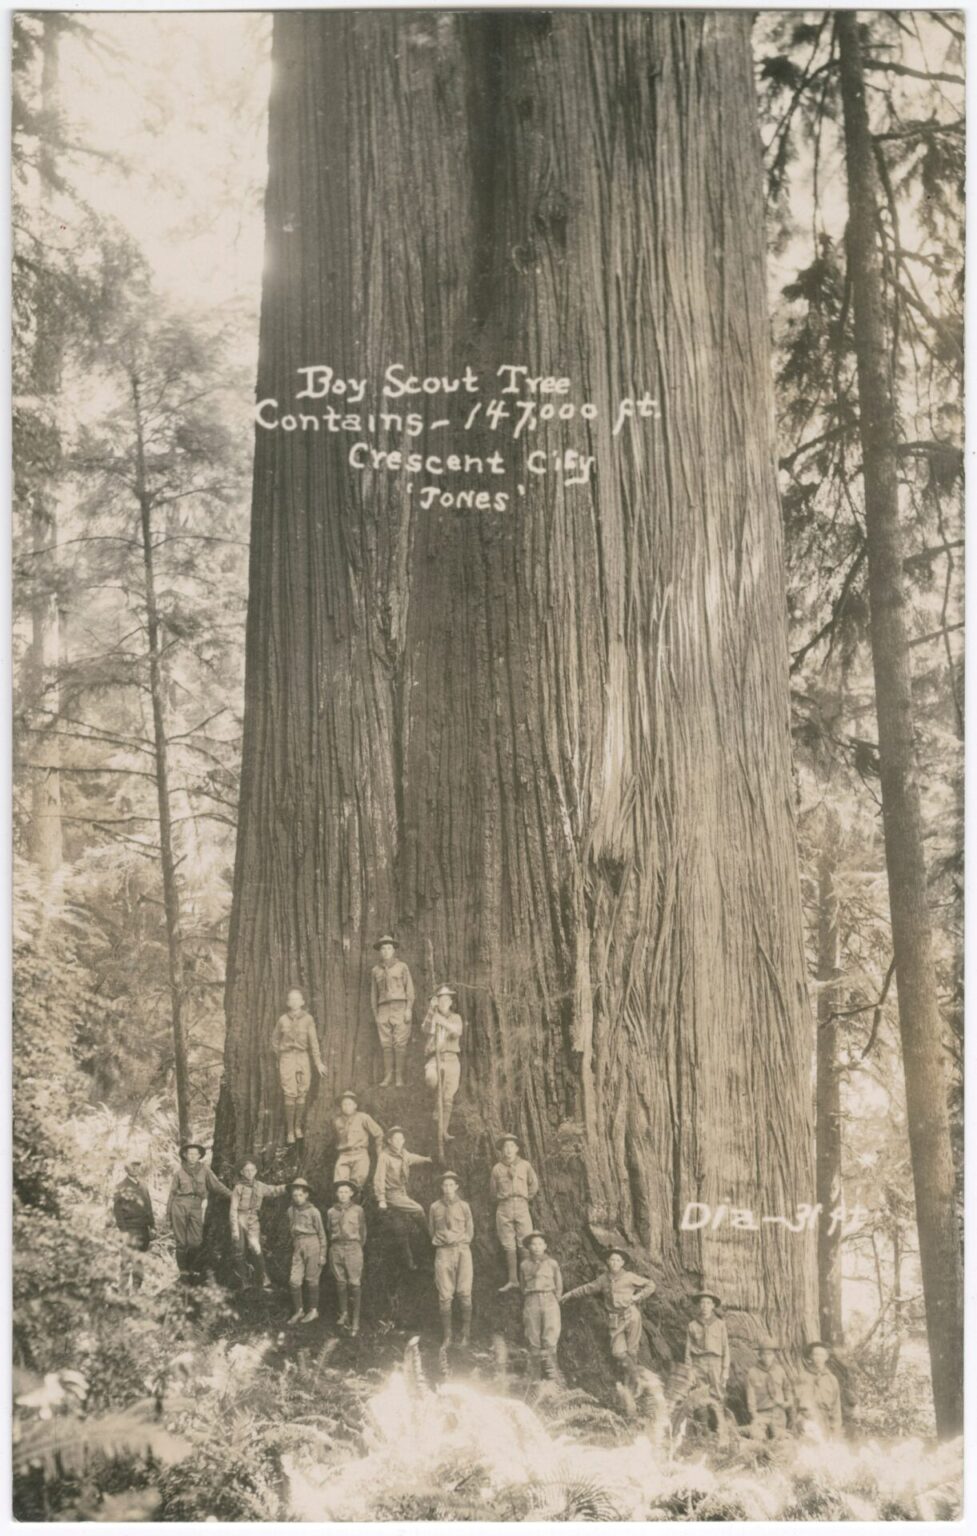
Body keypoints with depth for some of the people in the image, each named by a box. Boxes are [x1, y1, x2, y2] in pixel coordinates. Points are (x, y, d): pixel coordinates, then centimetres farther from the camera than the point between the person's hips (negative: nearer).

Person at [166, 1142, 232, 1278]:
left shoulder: (204, 1169, 7)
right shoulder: (179, 1172, 7)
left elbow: (216, 1185, 7)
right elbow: (172, 1192, 11)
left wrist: (232, 1196, 0)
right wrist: (168, 1213, 10)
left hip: (196, 1207, 0)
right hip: (180, 1206, 0)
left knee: (196, 1241, -7)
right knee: (181, 1241, 0)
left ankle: (193, 1269, 8)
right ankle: (183, 1269, 11)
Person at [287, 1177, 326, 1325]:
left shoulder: (313, 1211, -7)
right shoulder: (291, 1210, 5)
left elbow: (321, 1234, -2)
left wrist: (322, 1254, -2)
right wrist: (294, 1246, 16)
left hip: (312, 1244, -4)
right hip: (297, 1246, 4)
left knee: (311, 1279, 4)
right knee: (294, 1280, -2)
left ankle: (313, 1310, 19)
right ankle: (298, 1310, 14)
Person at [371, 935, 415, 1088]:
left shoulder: (402, 967, 3)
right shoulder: (376, 970, 12)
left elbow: (410, 989, 0)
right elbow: (374, 994, 15)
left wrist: (409, 1009, -11)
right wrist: (375, 1014, 8)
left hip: (400, 1008, -3)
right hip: (384, 1010, 3)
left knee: (400, 1043, -7)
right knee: (386, 1044, -1)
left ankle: (399, 1077, -2)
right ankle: (388, 1076, 4)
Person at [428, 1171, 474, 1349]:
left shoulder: (464, 1206, 7)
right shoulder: (435, 1207, 8)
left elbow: (470, 1231, 14)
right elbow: (431, 1230, 17)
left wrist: (459, 1240, 4)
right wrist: (440, 1239, 6)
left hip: (462, 1249, 0)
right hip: (443, 1252, 0)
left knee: (464, 1292, -5)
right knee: (445, 1295, -3)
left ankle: (466, 1334, 3)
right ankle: (446, 1336, 2)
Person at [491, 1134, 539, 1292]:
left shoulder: (524, 1165, 5)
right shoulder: (497, 1168, 6)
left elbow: (534, 1184, 13)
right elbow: (494, 1192, 15)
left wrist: (527, 1198, 9)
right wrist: (500, 1199, 7)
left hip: (521, 1206, -1)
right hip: (504, 1209, 1)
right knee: (508, 1245, 2)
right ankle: (513, 1280, 8)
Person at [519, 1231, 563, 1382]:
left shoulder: (552, 1263, 8)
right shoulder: (524, 1265, 10)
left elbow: (559, 1287, 14)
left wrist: (554, 1301, 8)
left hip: (550, 1302, -1)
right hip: (531, 1303, 1)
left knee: (550, 1341, -9)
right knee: (533, 1342, -1)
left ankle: (553, 1379, -8)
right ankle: (533, 1378, 4)